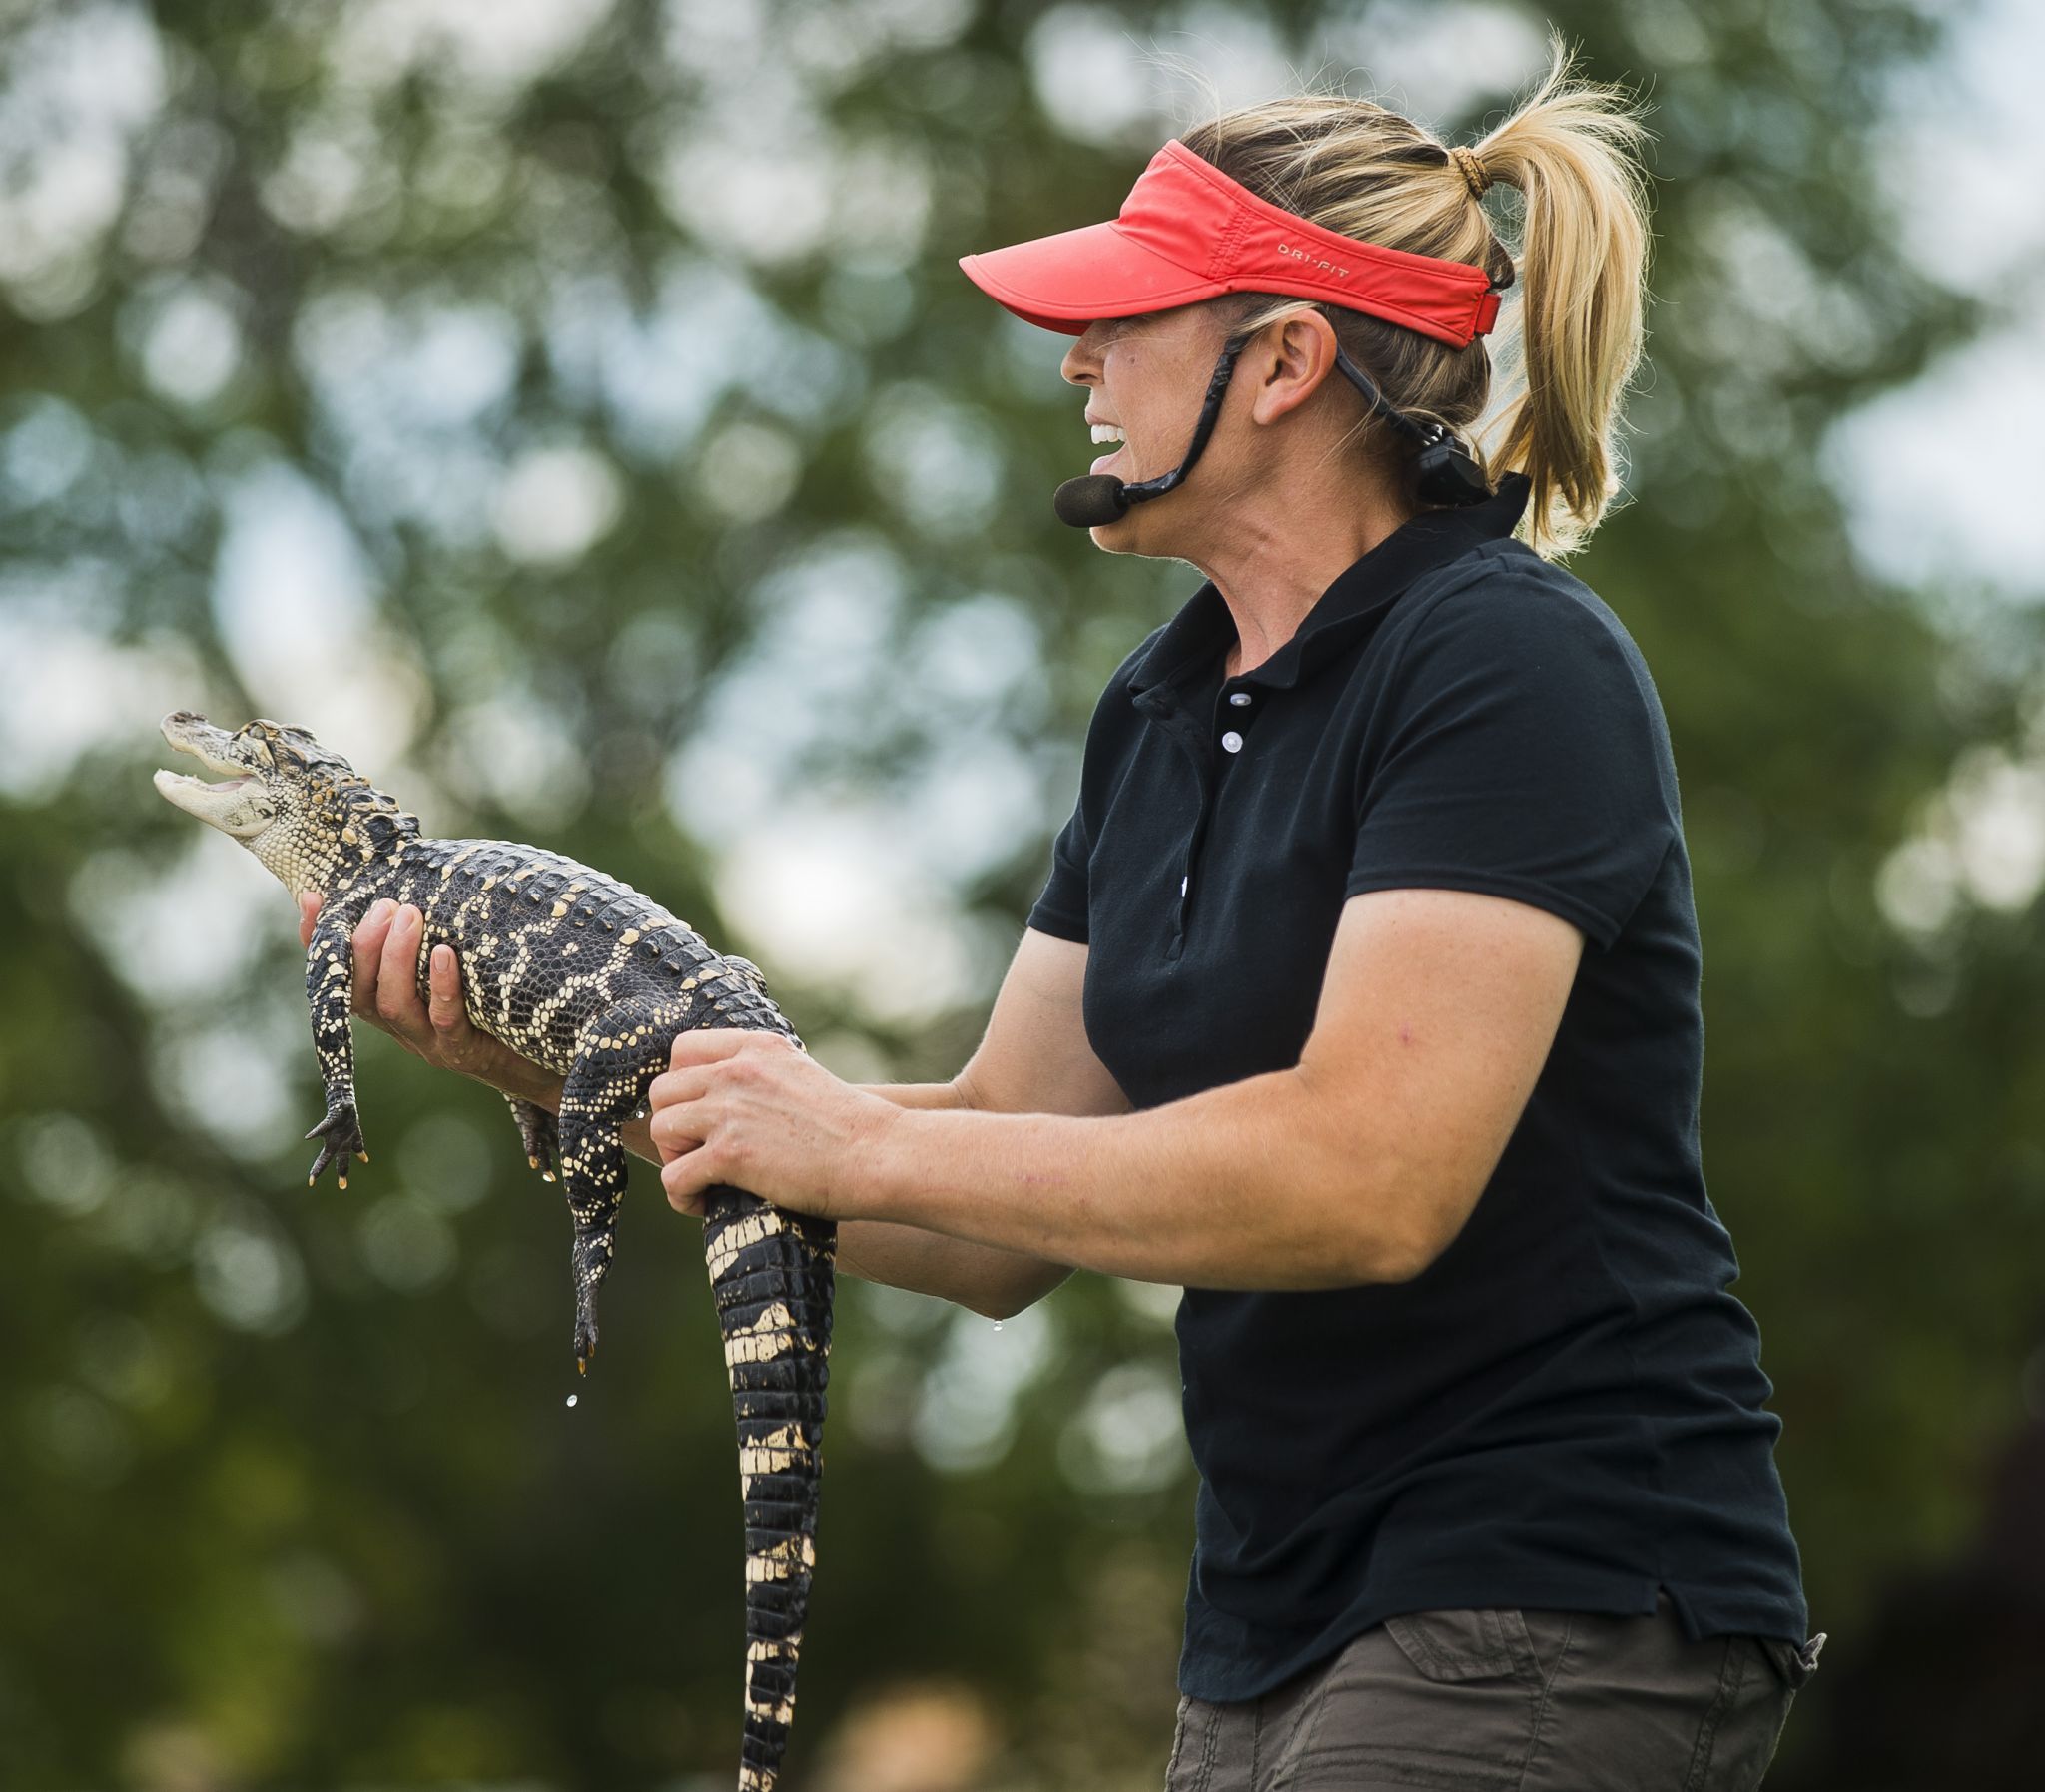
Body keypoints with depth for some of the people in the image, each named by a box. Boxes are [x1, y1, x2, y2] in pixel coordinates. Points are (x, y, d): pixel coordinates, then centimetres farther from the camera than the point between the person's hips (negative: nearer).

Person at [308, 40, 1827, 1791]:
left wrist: (866, 1144, -18)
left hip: (1569, 1613, -9)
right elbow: (1001, 1231, 14)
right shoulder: (1161, 710, 13)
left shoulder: (1510, 661, -14)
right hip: (1278, 1636, 9)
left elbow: (1369, 1175, -26)